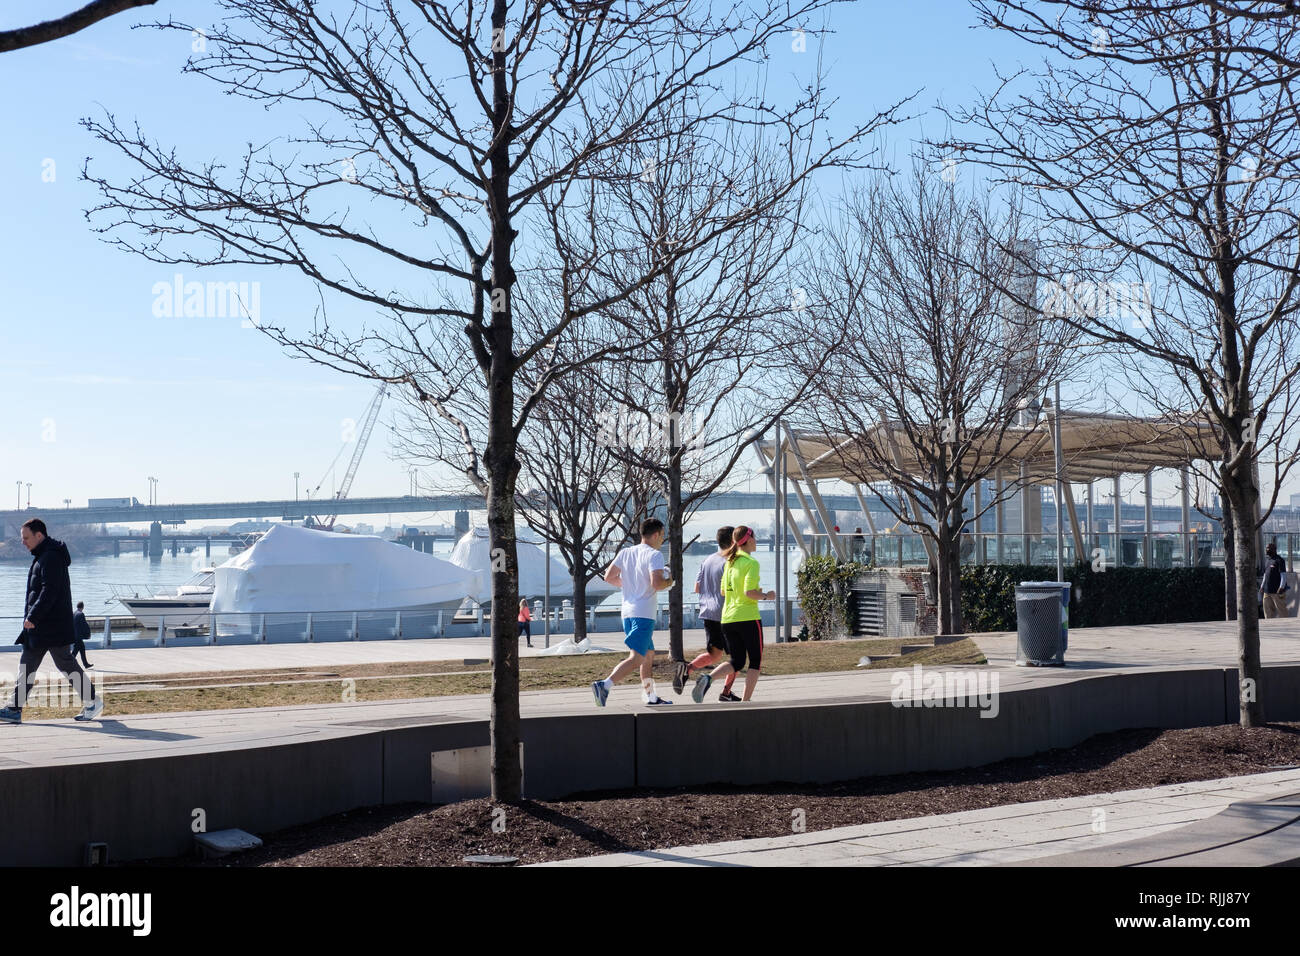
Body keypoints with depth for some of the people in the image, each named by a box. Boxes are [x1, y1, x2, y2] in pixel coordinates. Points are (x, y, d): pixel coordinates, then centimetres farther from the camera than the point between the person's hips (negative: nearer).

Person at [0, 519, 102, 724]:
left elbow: (49, 592, -22)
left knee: (65, 663, -5)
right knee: (27, 666, 7)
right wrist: (31, 617, 19)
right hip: (38, 626, 10)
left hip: (54, 625, -10)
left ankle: (93, 702, 4)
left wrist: (32, 617, -23)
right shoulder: (41, 557, 17)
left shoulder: (51, 557, -16)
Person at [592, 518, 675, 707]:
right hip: (644, 614, -9)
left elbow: (609, 576, 10)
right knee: (636, 660, -12)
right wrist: (668, 582, 0)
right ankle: (604, 685, -27)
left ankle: (651, 697, 25)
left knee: (649, 656, 20)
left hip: (627, 612, 9)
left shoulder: (625, 553, 12)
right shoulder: (653, 555, -9)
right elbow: (656, 583, -21)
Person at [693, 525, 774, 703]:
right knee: (756, 662, 8)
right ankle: (745, 702, 3)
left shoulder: (730, 562, 11)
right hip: (748, 618, -7)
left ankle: (708, 678, -13)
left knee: (736, 663, 13)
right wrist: (765, 596, -2)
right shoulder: (751, 563, -11)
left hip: (728, 619, 7)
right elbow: (749, 592, -20)